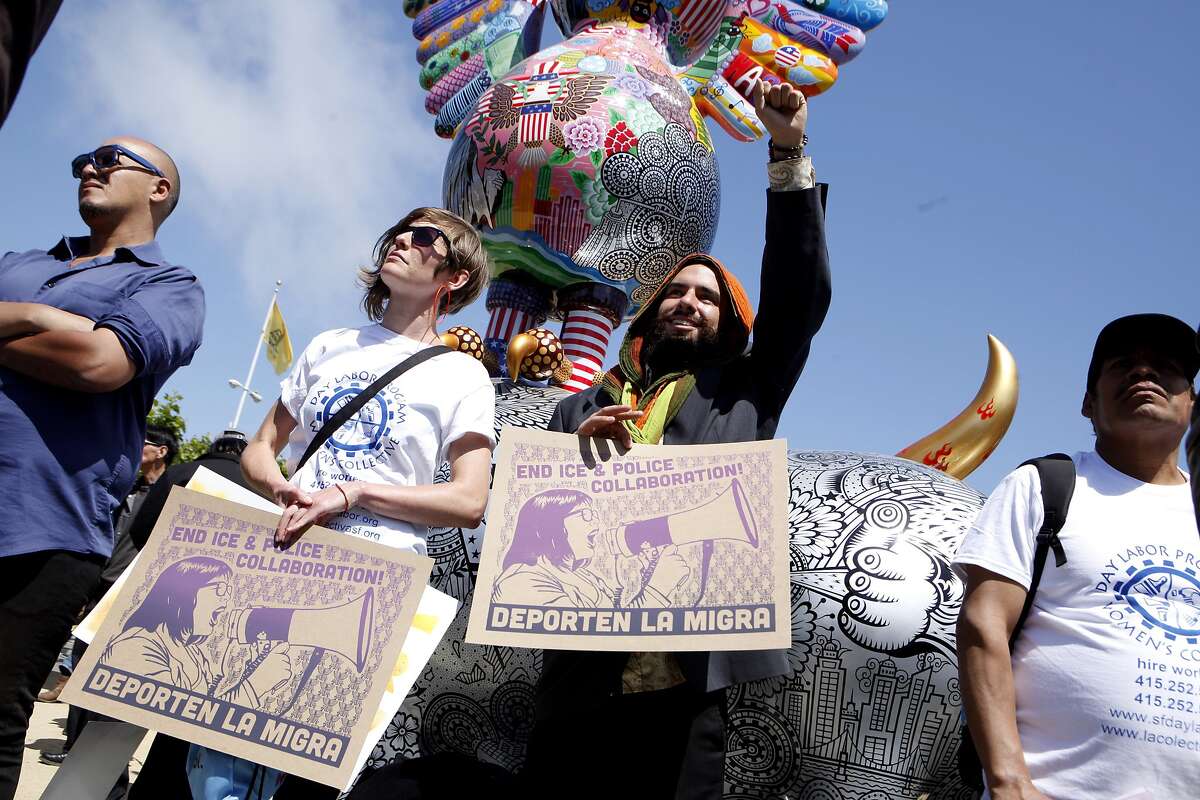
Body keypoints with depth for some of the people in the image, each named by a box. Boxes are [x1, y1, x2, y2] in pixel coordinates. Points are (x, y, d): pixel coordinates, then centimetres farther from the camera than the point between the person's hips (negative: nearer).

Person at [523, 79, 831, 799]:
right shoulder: (584, 409, 19)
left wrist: (789, 153, -2)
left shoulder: (744, 394, 16)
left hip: (693, 685, -1)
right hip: (584, 683, 2)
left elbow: (800, 297, 4)